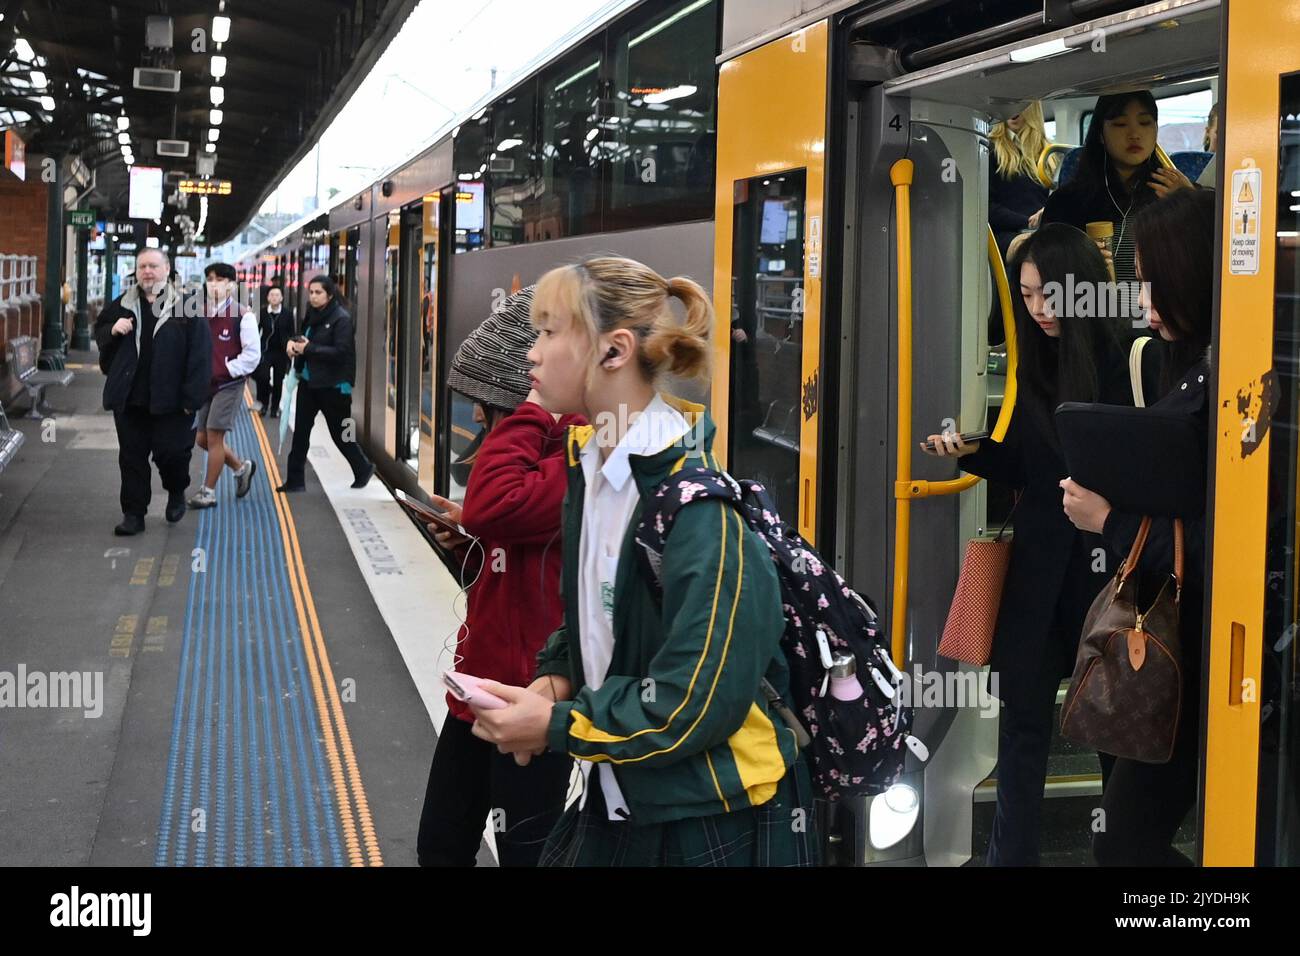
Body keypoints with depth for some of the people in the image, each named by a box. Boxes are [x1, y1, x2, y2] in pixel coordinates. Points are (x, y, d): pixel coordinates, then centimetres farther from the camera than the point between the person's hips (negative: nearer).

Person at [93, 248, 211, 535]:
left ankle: (177, 492, 30)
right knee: (132, 456, 7)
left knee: (170, 453, 0)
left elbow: (200, 354, -9)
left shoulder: (184, 307, -6)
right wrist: (112, 330, -3)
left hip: (169, 400, -4)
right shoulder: (122, 305, 8)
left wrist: (192, 397, -14)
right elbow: (99, 331, 22)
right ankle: (133, 513, 16)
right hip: (129, 397, 4)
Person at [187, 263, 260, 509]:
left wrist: (227, 369, -12)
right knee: (203, 438, 10)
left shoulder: (242, 316, -12)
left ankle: (208, 492, 4)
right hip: (205, 383, 7)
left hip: (229, 383, -7)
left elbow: (252, 354, -11)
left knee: (214, 436, -7)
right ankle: (241, 467, 33)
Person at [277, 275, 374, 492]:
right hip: (309, 382, 7)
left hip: (333, 385, -7)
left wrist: (308, 348, -20)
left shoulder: (341, 318, -13)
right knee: (300, 431, 4)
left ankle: (363, 468, 29)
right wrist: (293, 343, -3)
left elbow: (341, 352, -21)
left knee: (340, 433, 7)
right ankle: (295, 480, 10)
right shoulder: (313, 315, 8)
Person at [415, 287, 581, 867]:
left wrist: (534, 409, -30)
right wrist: (468, 541, 4)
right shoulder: (541, 447, 12)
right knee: (441, 845, 20)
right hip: (480, 686, 10)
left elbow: (494, 505, -39)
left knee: (523, 853, 6)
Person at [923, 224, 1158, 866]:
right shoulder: (1033, 364, 8)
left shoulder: (1132, 359, -9)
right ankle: (1011, 852, 19)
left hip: (1110, 559, -5)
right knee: (1024, 710, 9)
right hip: (1039, 560, 5)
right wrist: (970, 452, -3)